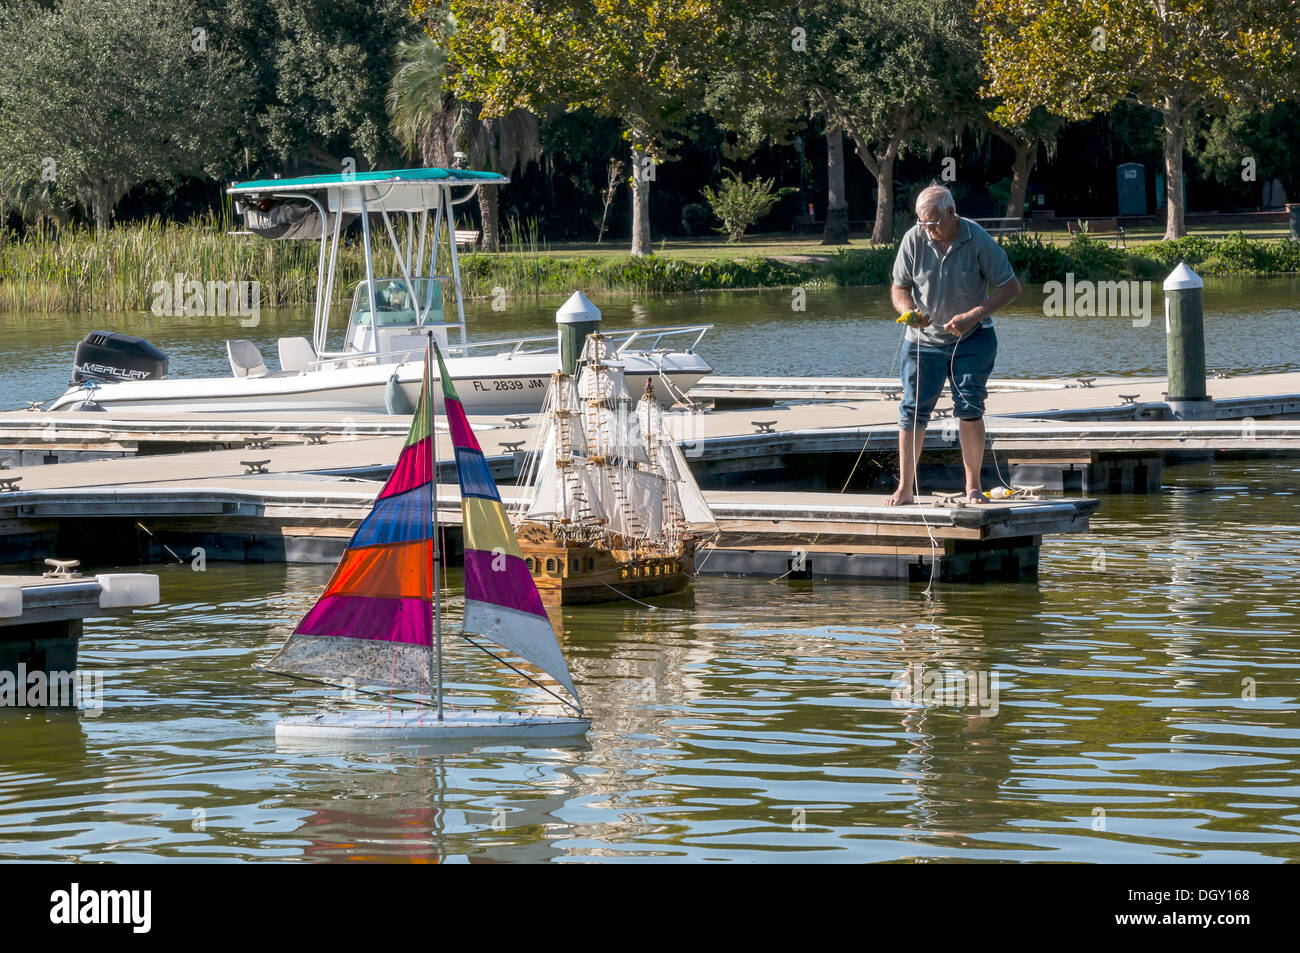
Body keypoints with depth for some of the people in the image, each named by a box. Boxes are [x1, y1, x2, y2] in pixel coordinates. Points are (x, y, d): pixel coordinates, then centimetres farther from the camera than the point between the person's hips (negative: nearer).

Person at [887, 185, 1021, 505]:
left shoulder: (978, 240, -14)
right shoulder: (913, 240, -10)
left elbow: (1010, 287, -10)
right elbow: (899, 287, 2)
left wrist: (972, 316, -21)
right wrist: (909, 310, -21)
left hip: (972, 338, -2)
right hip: (924, 338, 2)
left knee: (969, 409, -8)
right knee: (912, 413, -3)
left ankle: (973, 485, 4)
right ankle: (904, 488, 5)